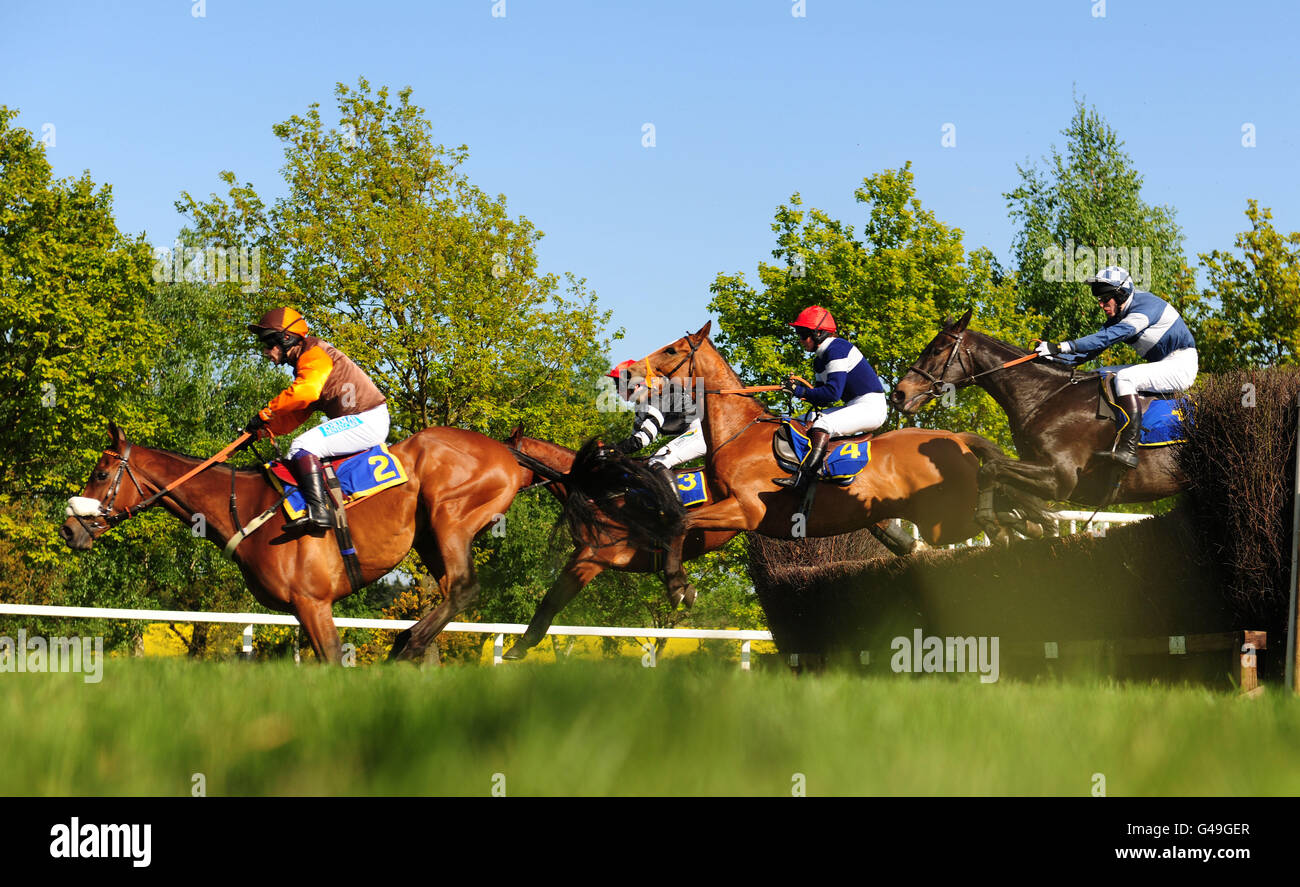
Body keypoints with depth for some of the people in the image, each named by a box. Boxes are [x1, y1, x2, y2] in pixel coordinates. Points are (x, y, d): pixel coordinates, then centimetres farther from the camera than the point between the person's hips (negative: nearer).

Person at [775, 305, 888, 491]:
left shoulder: (837, 350, -17)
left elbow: (833, 392, -26)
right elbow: (823, 400, 14)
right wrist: (799, 387, -1)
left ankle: (802, 479, -40)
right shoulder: (820, 360, 14)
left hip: (872, 406, -11)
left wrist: (801, 391, -17)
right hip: (855, 406, 11)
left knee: (822, 424, -28)